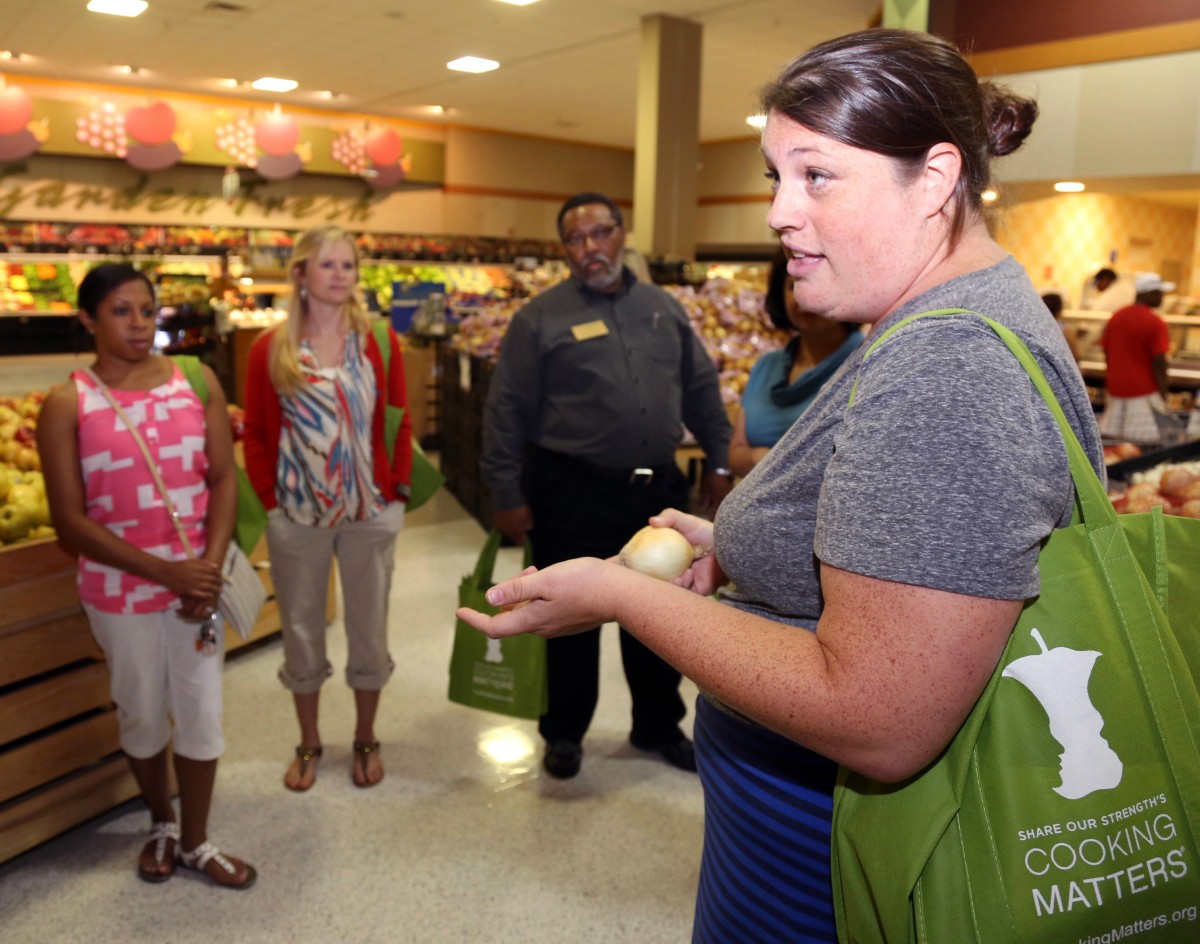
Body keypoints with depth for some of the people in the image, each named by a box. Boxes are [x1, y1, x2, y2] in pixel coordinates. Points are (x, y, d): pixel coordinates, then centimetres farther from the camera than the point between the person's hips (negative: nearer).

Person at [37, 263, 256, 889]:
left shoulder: (196, 381, -2)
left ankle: (195, 842, 32)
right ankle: (161, 823, 42)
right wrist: (166, 571, -17)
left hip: (198, 578, 2)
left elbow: (224, 479, -1)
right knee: (142, 716, 16)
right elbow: (69, 521, -10)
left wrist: (210, 568, -13)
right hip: (120, 589, -1)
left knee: (202, 714, 10)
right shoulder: (67, 404, -9)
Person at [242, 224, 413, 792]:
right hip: (297, 516, 0)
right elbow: (256, 435, 2)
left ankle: (366, 738, 33)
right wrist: (271, 498, -4)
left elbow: (399, 423, 1)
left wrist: (398, 489, -5)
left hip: (370, 512, 0)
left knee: (369, 628, 12)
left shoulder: (379, 341, 0)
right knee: (302, 629, 13)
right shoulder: (271, 349, -2)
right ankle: (309, 743, 33)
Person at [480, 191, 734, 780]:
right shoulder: (542, 317, -5)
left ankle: (659, 726, 36)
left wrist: (718, 462, 9)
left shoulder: (664, 308, 8)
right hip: (571, 493, -4)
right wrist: (507, 495, -8)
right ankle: (564, 732, 31)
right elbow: (506, 412, -6)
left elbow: (702, 388, 13)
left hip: (657, 489, 4)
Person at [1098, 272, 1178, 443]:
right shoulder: (1155, 323, -13)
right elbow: (1159, 363, -14)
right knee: (1147, 447, -1)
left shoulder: (1116, 317, 8)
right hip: (1144, 391, -6)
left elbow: (1106, 354, 13)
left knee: (1113, 442, 9)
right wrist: (1163, 397, -8)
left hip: (1116, 391, 7)